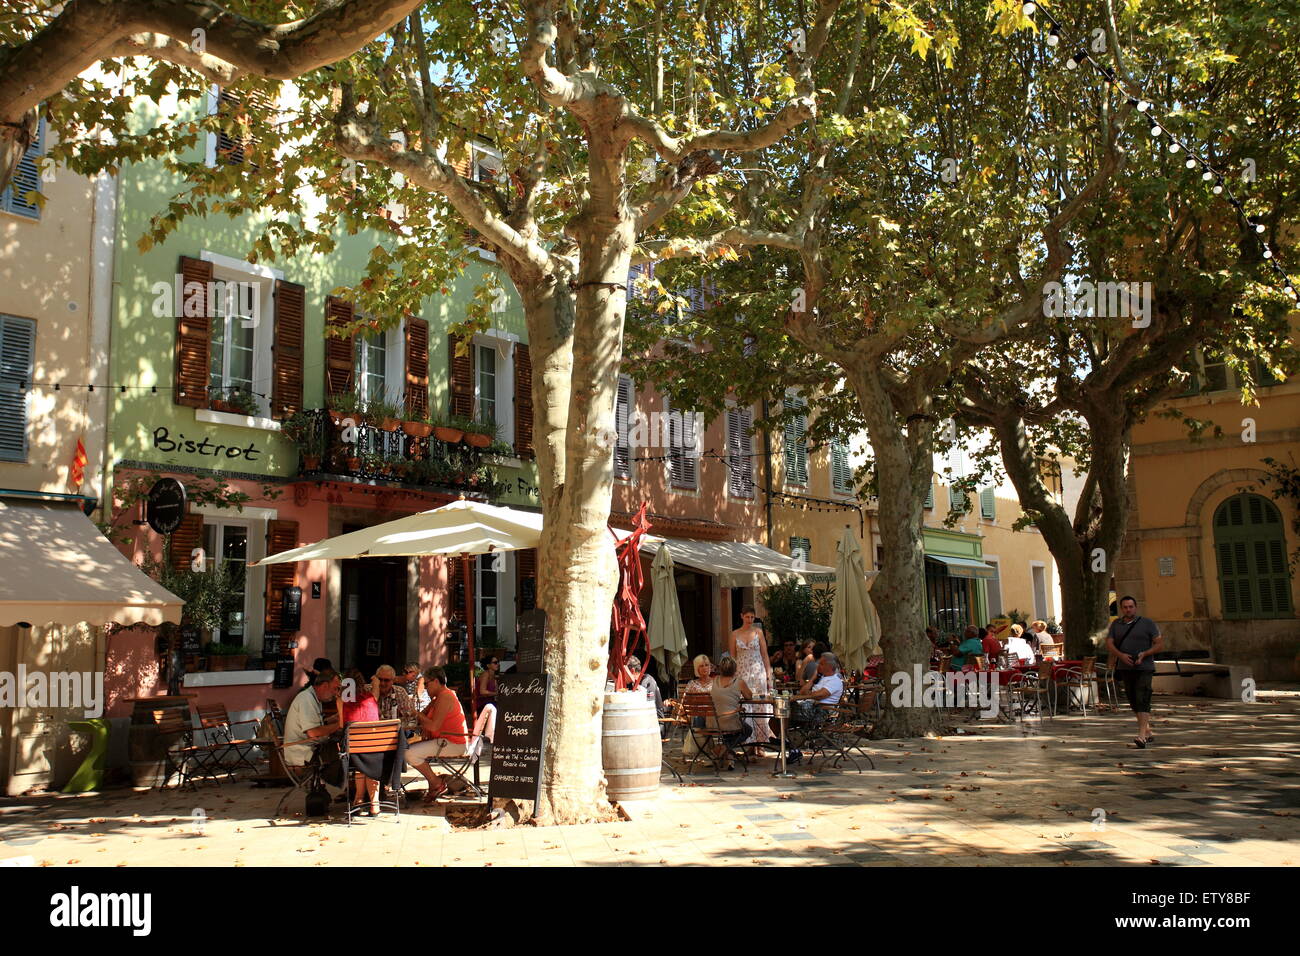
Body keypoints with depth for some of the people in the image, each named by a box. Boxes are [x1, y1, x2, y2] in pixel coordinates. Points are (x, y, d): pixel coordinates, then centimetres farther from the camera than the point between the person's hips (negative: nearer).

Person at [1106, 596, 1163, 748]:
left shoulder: (1147, 623, 1)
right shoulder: (1116, 624, 11)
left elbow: (1159, 642, -2)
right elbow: (1109, 643, 3)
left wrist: (1144, 654, -18)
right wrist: (1121, 655, -16)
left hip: (1144, 668, -5)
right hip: (1125, 668, 5)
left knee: (1142, 701, -15)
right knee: (1134, 702, 11)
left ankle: (1142, 736, -23)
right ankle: (1148, 732, 26)